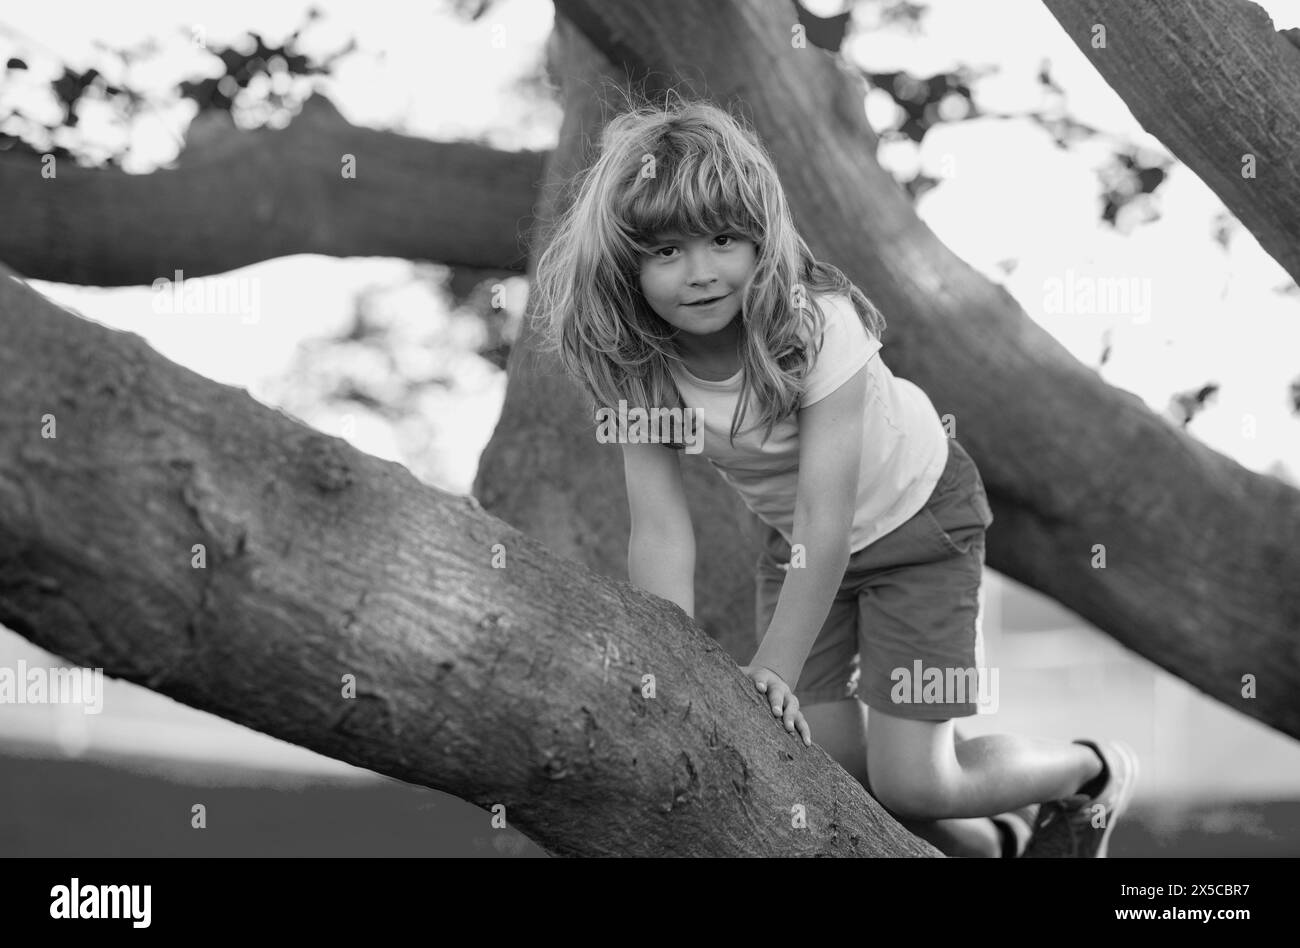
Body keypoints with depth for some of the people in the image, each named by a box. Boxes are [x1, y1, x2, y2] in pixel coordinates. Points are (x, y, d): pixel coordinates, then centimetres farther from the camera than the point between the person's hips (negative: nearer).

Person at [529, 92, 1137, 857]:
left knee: (909, 783, -8)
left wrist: (773, 670, -34)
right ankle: (995, 841, 31)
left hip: (916, 513, -5)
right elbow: (662, 533, -23)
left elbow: (827, 518, -34)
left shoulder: (818, 325, -34)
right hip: (796, 538, 5)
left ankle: (1094, 771, 22)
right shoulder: (634, 363, -21)